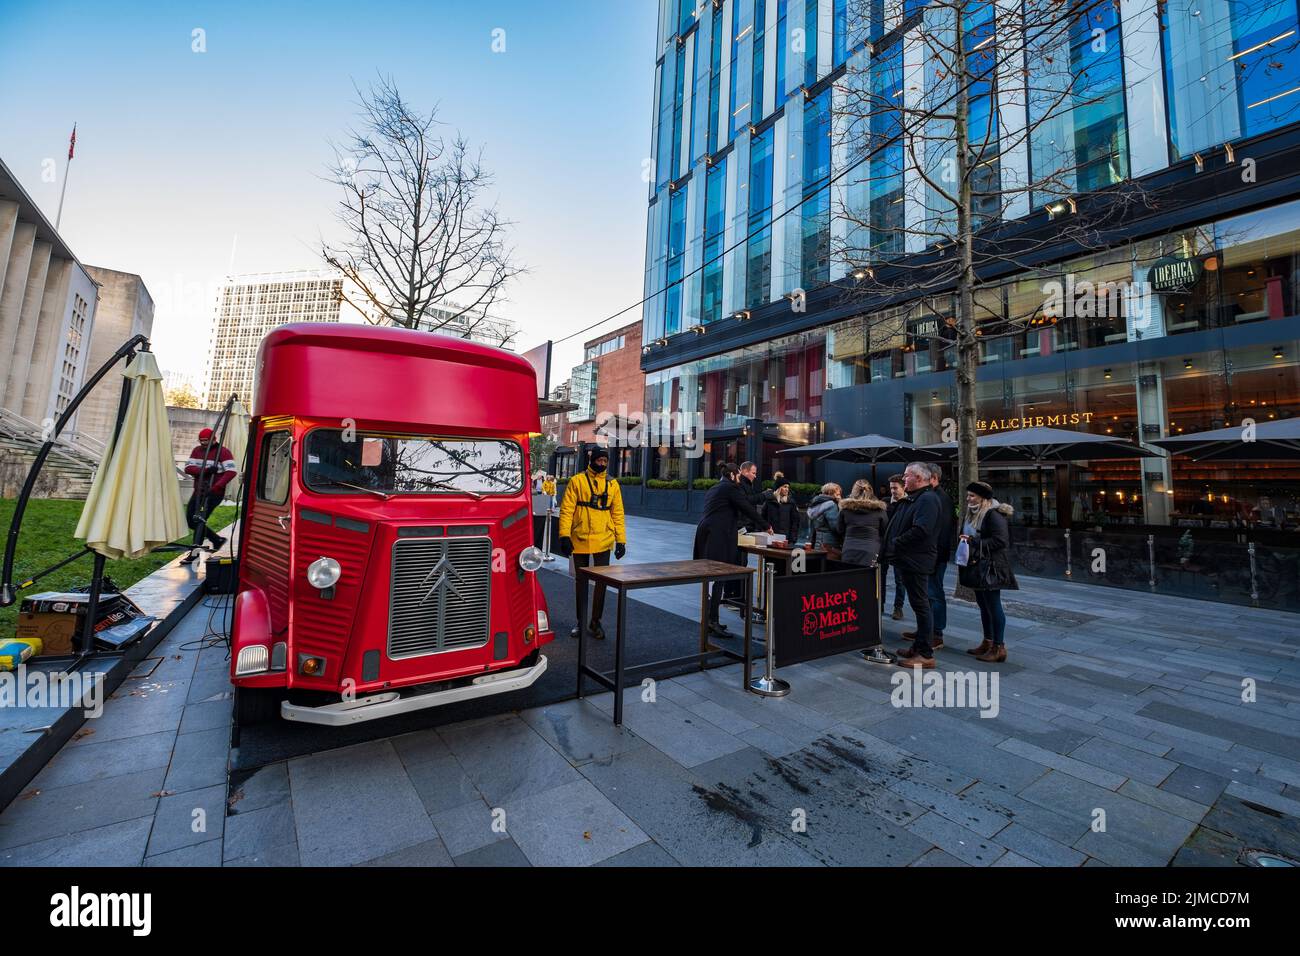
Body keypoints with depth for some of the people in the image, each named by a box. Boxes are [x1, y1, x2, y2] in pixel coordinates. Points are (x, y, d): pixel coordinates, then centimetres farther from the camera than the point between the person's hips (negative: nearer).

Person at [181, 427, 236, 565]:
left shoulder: (222, 451, -10)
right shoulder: (197, 450, 10)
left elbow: (231, 471, -21)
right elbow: (188, 468, 0)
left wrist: (216, 487, -29)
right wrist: (205, 470, -19)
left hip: (214, 492, -8)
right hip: (198, 491, 8)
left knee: (200, 520, -11)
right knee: (190, 520, 10)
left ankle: (194, 552, -4)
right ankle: (217, 540, 25)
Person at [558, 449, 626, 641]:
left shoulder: (612, 485, 6)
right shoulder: (577, 481, -1)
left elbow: (618, 514, 7)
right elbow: (566, 509, -4)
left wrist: (621, 540, 2)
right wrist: (564, 535, -12)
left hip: (603, 541, 1)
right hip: (580, 540, -1)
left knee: (601, 582, 5)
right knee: (581, 581, 11)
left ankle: (595, 622, 21)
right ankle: (580, 621, 26)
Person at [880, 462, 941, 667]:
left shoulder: (927, 500, -15)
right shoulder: (910, 500, 17)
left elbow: (920, 530, -26)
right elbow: (899, 527, 20)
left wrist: (895, 543, -17)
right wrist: (891, 545, 6)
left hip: (917, 561, -10)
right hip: (908, 560, 10)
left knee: (920, 605, -4)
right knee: (918, 604, 17)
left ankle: (925, 654, 5)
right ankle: (918, 646, 28)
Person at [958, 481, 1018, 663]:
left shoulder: (994, 514, -15)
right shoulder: (973, 514, 15)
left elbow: (1000, 540, -21)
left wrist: (974, 542, -20)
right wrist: (966, 541, 4)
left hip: (990, 568, -9)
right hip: (977, 568, 10)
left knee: (993, 606, -3)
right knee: (984, 605, 15)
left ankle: (999, 647, 6)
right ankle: (987, 643, 24)